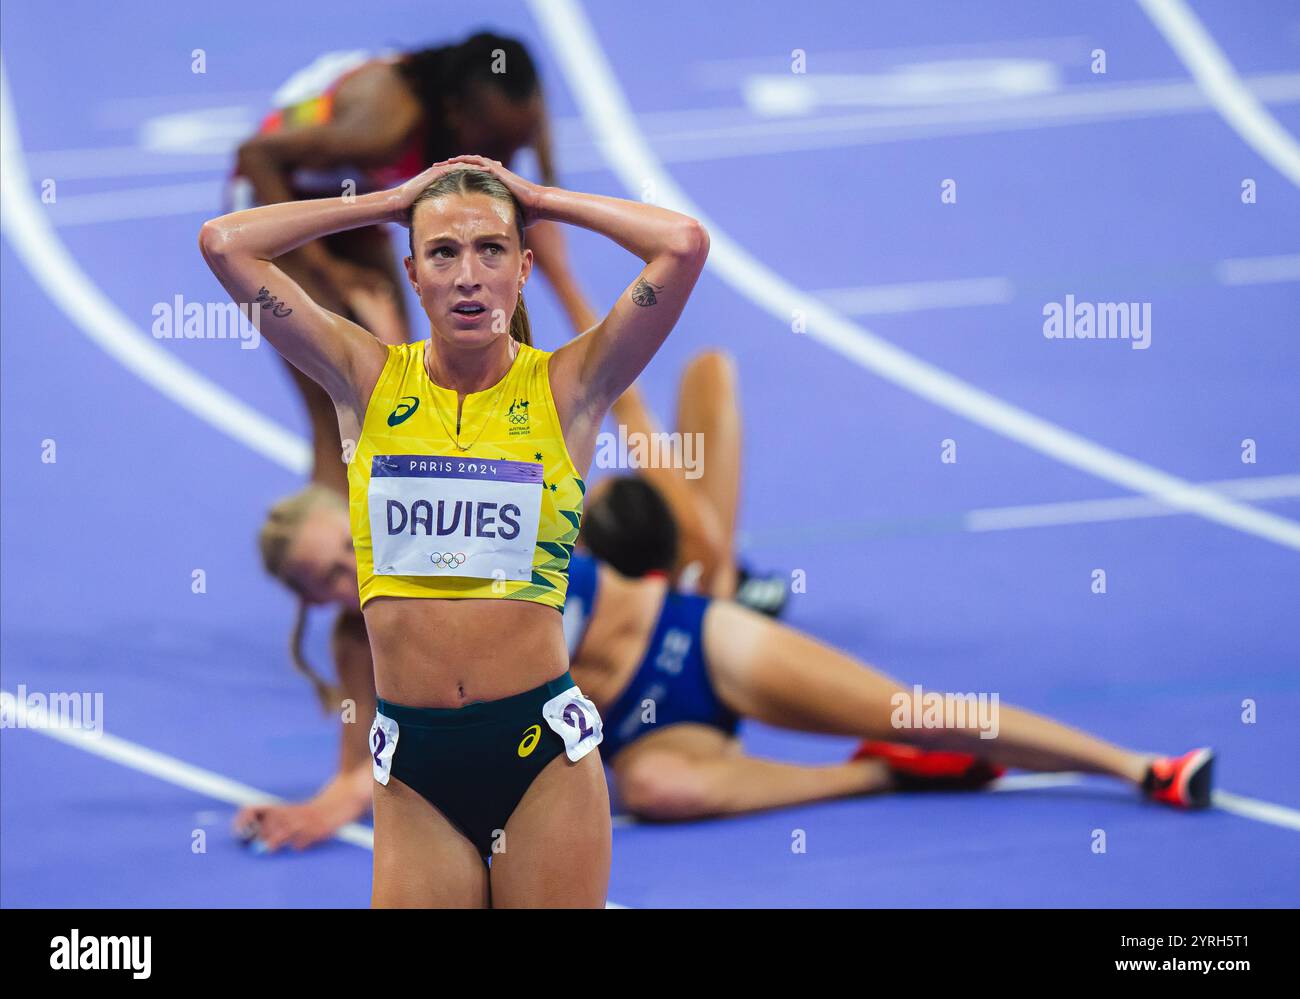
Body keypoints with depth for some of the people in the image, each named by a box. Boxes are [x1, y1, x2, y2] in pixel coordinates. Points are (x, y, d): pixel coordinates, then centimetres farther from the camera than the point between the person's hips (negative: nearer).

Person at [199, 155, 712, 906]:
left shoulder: (566, 388, 1)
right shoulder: (371, 381, 5)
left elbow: (685, 245, -10)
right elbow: (225, 244, 1)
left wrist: (540, 200, 3)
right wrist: (390, 203, 7)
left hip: (542, 743, -1)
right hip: (413, 759, 1)